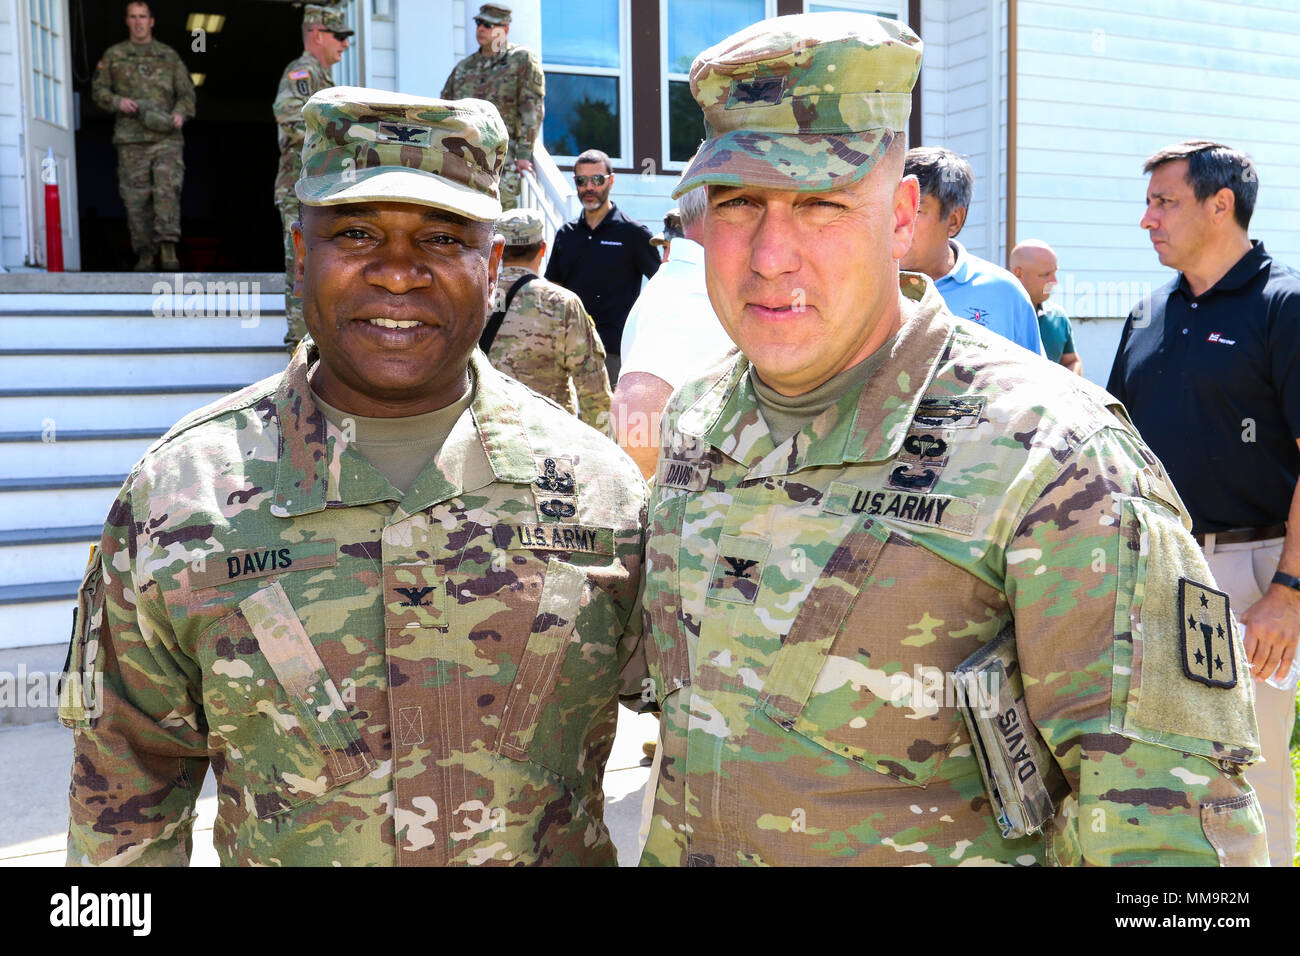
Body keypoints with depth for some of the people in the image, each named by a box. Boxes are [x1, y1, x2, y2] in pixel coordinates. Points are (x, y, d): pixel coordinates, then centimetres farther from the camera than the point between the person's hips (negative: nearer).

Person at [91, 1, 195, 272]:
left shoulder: (170, 56, 14)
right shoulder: (113, 55, 13)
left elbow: (186, 92, 11)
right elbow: (98, 90, 12)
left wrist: (181, 113, -9)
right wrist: (117, 101, -8)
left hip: (166, 136, -1)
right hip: (131, 138, 1)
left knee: (168, 188, -16)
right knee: (136, 196, -1)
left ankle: (169, 249, -21)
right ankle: (145, 254, 6)